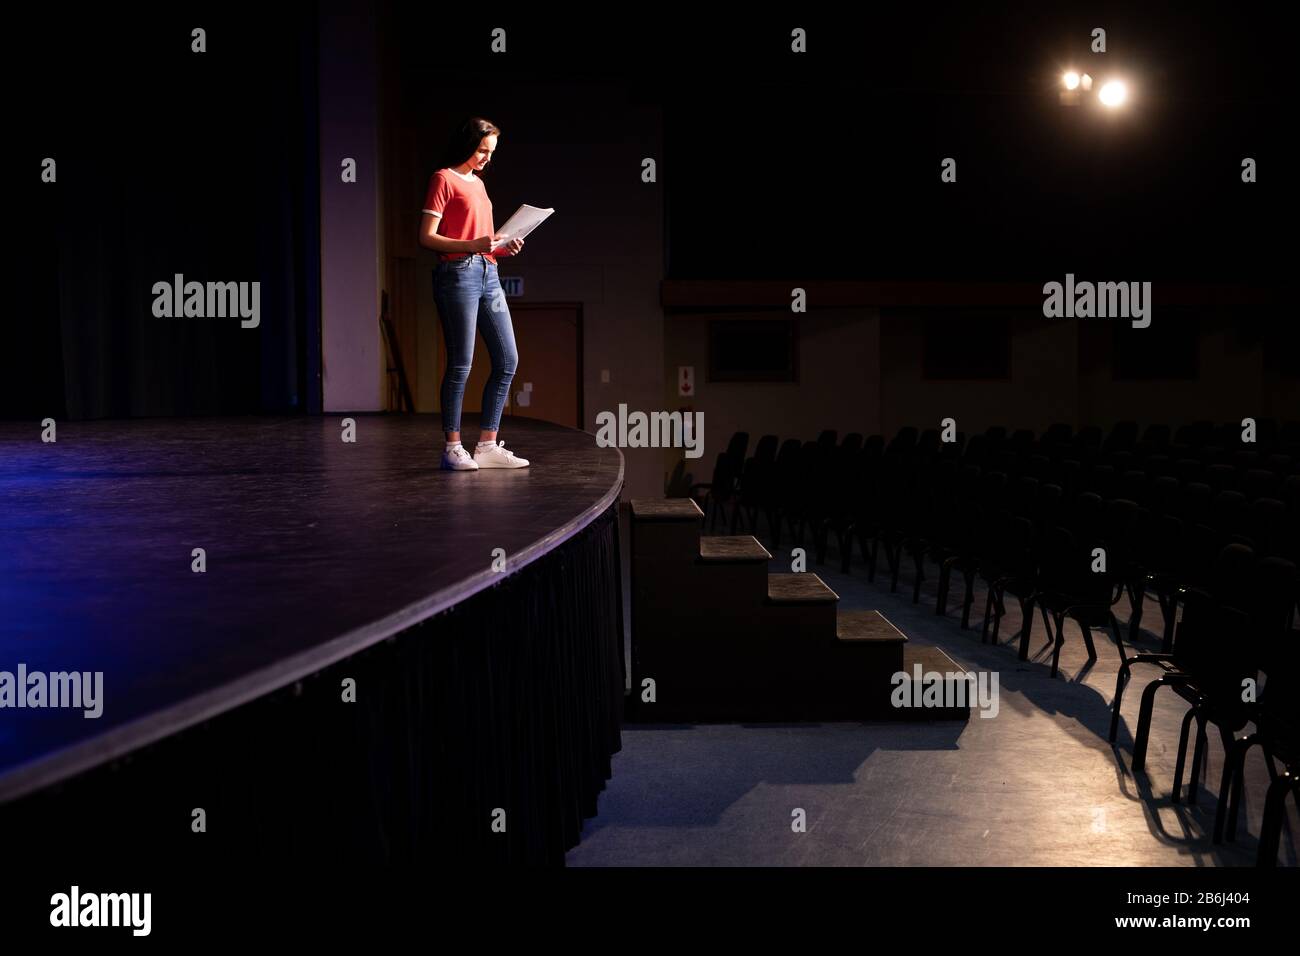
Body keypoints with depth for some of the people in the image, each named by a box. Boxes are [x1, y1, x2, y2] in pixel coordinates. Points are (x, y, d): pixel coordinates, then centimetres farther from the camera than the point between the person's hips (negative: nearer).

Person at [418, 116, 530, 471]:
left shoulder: (478, 183, 22)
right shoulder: (444, 179, -3)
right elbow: (427, 237, -10)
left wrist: (503, 247, 5)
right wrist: (473, 245, -21)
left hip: (488, 274, 8)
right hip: (457, 274, -8)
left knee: (507, 361, 4)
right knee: (460, 365, -8)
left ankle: (488, 445, 9)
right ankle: (452, 449, 0)